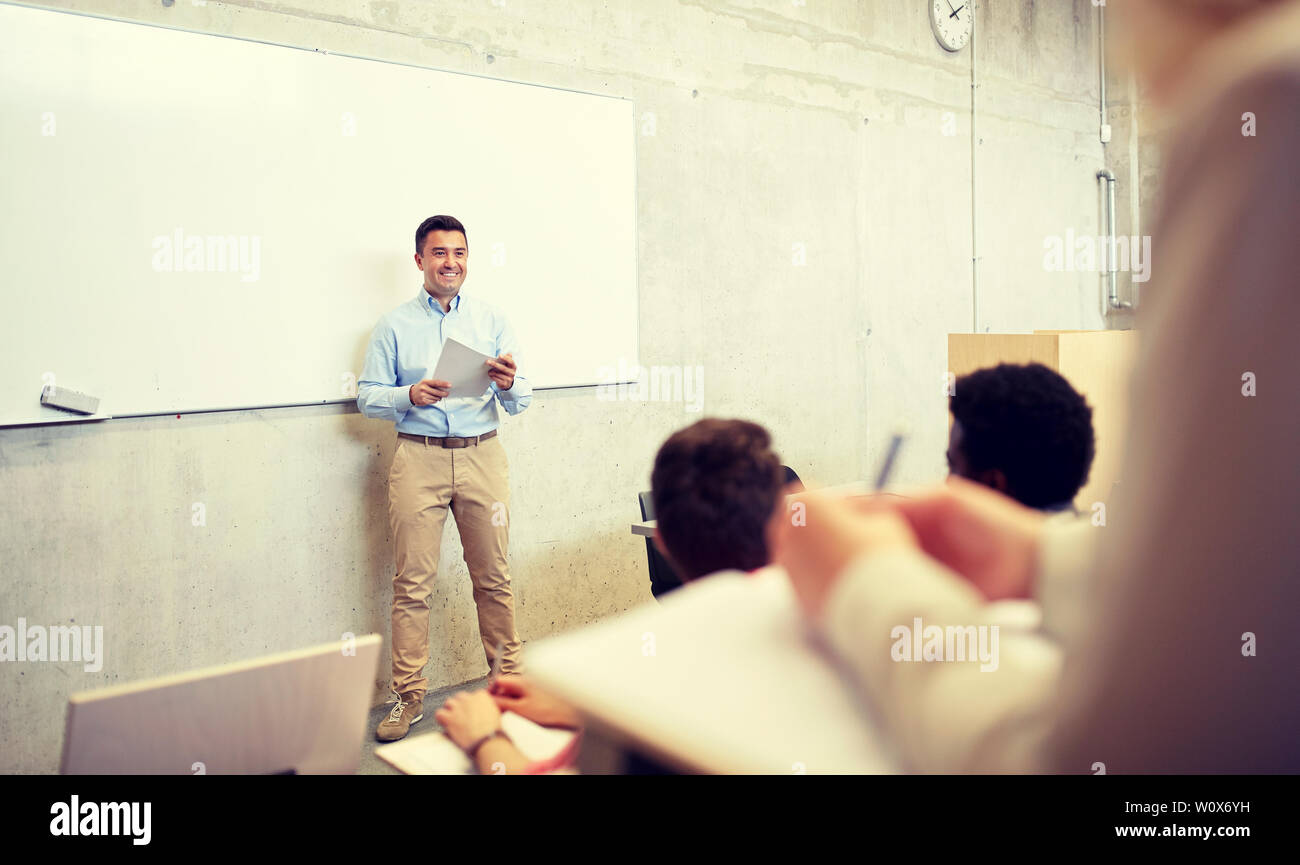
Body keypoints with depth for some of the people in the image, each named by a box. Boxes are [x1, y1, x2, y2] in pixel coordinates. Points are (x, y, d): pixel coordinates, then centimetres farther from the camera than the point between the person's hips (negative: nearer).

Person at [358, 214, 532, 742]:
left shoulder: (492, 320, 11)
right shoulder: (394, 325, 8)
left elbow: (519, 403, 7)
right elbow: (367, 397, 4)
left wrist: (508, 385, -16)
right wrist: (410, 396, -15)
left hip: (482, 456, 1)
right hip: (418, 457, -1)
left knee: (493, 578, 5)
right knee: (413, 582, -1)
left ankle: (509, 679, 18)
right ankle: (409, 695, 8)